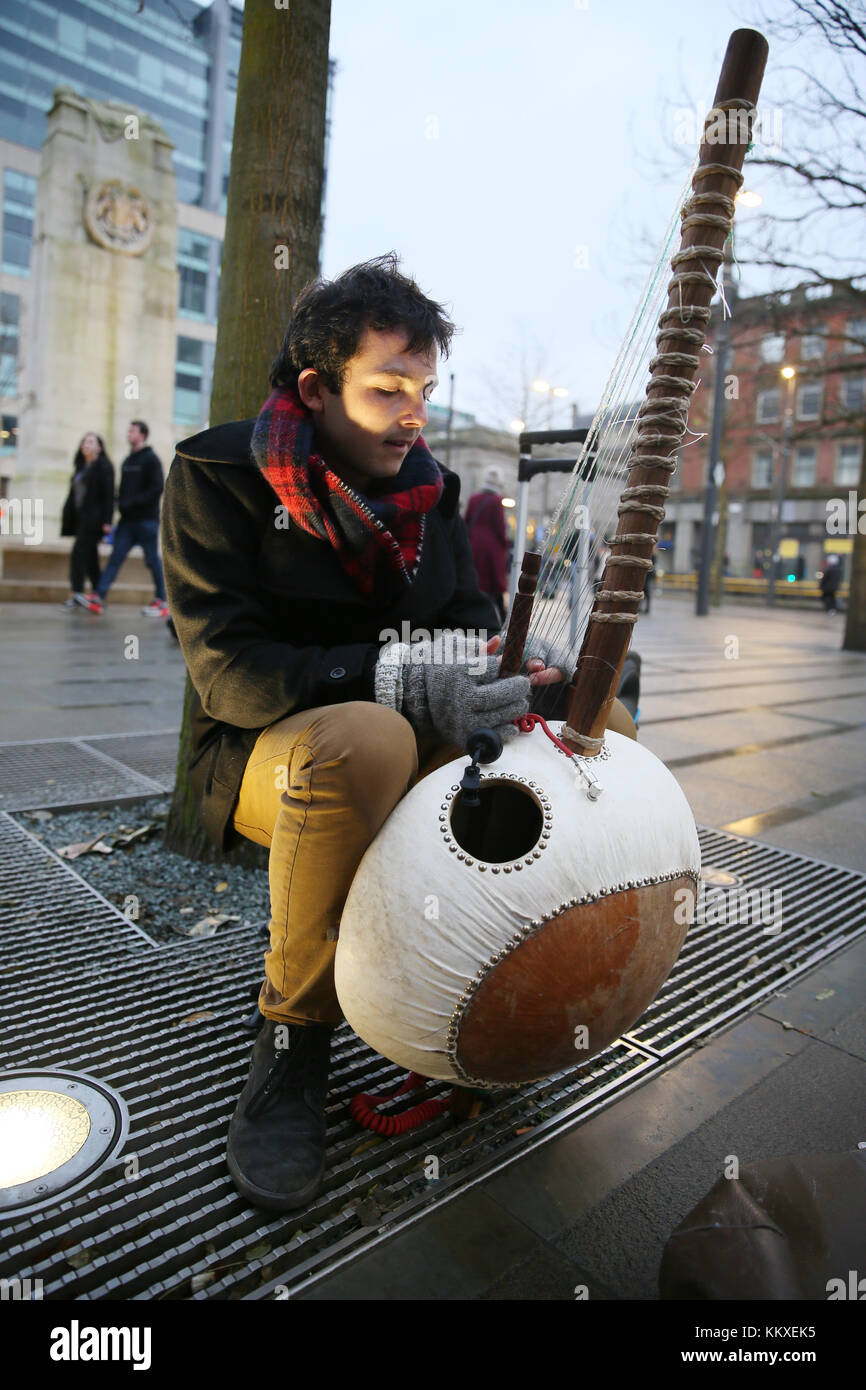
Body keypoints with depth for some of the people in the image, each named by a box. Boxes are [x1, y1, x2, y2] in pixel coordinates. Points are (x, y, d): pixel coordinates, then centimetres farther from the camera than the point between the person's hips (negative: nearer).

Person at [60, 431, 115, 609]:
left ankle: (77, 593, -18)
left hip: (94, 519, -8)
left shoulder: (104, 466, -4)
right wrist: (67, 517, 15)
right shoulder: (81, 467, 20)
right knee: (89, 557, 8)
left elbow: (108, 495, -11)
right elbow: (74, 493, 20)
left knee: (78, 553, -16)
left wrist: (107, 521, -18)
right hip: (81, 518, 8)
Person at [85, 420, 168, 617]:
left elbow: (157, 488, -13)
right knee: (115, 558, -1)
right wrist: (120, 503, 5)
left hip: (146, 519, -6)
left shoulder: (151, 459, -4)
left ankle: (162, 601, 9)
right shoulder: (127, 461, 18)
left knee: (153, 560, 0)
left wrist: (132, 503, -18)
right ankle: (98, 597, -5)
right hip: (127, 519, 7)